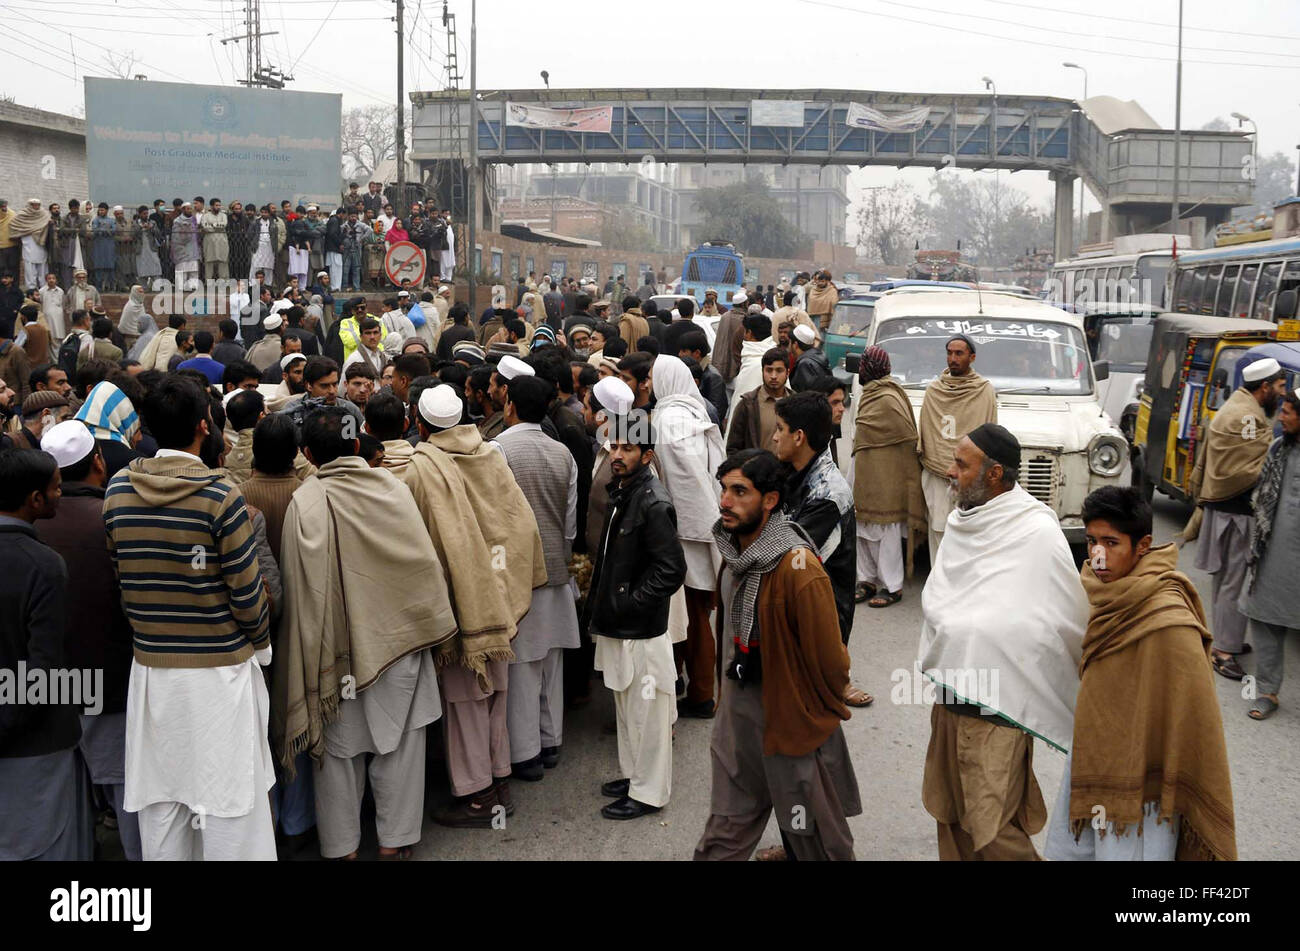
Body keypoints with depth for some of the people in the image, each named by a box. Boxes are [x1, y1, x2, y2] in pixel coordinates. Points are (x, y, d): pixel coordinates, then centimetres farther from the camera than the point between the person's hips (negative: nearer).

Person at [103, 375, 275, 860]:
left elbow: (116, 576, 6)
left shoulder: (118, 489, -1)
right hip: (220, 671, -4)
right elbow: (247, 589, -11)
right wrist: (260, 640, 7)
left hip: (150, 668, 5)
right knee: (228, 802, 6)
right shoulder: (220, 494, -15)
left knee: (160, 802, 14)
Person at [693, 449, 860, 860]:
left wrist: (823, 713, -3)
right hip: (738, 707, 7)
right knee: (727, 829, 17)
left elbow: (829, 656, -19)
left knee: (813, 836, 13)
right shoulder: (734, 551, 0)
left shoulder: (799, 570, -26)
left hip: (791, 716, -7)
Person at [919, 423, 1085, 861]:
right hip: (950, 698, 7)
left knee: (993, 830, 0)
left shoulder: (1037, 534, -18)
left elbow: (1073, 625, -12)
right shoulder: (960, 522, 3)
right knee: (951, 819, 18)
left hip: (997, 711, -7)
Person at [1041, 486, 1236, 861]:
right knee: (1066, 848, 19)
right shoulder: (1102, 588, -1)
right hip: (1089, 756, 8)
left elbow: (1195, 715, -20)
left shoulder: (1169, 623, -27)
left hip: (1138, 773, -8)